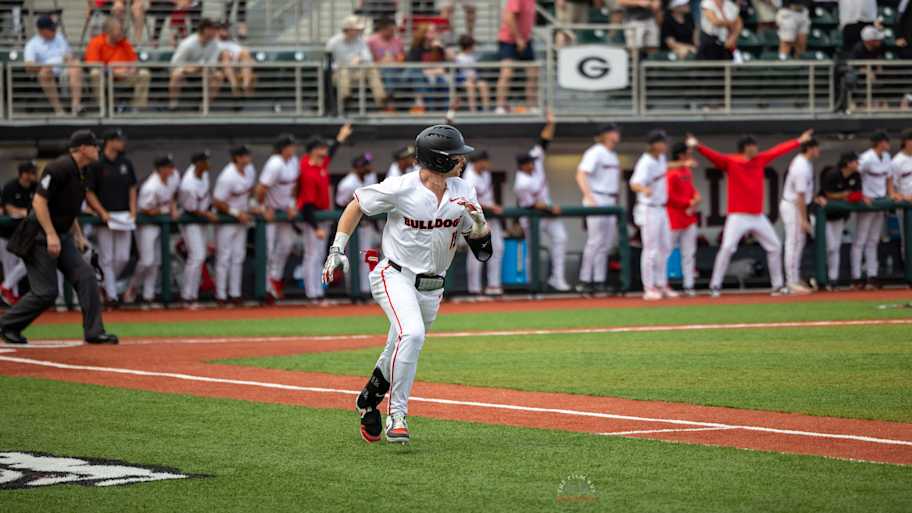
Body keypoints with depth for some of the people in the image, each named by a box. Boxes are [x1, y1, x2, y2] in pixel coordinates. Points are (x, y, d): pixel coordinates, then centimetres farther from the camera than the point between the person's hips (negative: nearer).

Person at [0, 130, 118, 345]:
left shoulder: (79, 172, 11)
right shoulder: (59, 168, -17)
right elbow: (39, 201, -22)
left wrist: (78, 235, 17)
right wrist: (51, 235, -25)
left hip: (62, 236, 9)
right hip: (41, 236, -9)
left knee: (85, 276, -3)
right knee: (46, 292, -7)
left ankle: (94, 332, -1)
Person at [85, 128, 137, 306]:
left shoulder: (126, 163, 9)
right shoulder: (96, 165, -6)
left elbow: (132, 188, 16)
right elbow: (89, 192, -4)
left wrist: (132, 211, 4)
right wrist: (102, 212, -13)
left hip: (124, 217, 4)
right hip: (105, 217, -4)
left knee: (123, 258, 0)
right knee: (107, 259, -3)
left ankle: (107, 284, 22)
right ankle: (111, 294, 2)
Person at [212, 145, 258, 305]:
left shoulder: (250, 169, -4)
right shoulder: (228, 177, -28)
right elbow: (217, 202, -24)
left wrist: (249, 207, 4)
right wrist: (237, 213, -21)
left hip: (241, 218, 8)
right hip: (225, 219, -8)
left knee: (239, 256, 11)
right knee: (224, 257, 0)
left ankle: (235, 294, 19)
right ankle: (221, 296, 9)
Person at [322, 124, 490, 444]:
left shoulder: (463, 192, 0)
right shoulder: (401, 189, -15)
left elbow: (482, 248, 3)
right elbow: (357, 205, 0)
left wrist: (477, 220, -18)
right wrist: (337, 249, -4)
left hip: (431, 288, 6)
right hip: (396, 277, -6)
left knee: (400, 353, 13)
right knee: (412, 334, -29)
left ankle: (369, 400, 41)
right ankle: (397, 416, -22)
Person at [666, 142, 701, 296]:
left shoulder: (688, 171, 11)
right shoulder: (672, 173, -15)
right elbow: (670, 197, -19)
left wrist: (696, 196, 1)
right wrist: (689, 202, -19)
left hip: (689, 219, 8)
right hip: (674, 220, -8)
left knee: (689, 254, 6)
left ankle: (688, 286, 8)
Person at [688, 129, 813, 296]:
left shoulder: (760, 160, 11)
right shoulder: (730, 162, -6)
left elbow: (778, 150, 18)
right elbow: (713, 155, -20)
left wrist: (799, 141, 24)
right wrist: (697, 146, -38)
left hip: (758, 217, 6)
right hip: (738, 216, -6)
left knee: (775, 247, 8)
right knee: (727, 248, -18)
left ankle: (777, 285, 19)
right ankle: (715, 286, -10)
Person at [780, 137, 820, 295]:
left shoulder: (800, 160, 6)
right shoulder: (802, 169, -24)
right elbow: (800, 196, -24)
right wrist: (803, 219, -23)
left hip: (793, 204, 10)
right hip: (792, 207, -10)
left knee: (799, 242, 16)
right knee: (794, 243, -8)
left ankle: (795, 280, 23)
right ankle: (793, 283, -7)